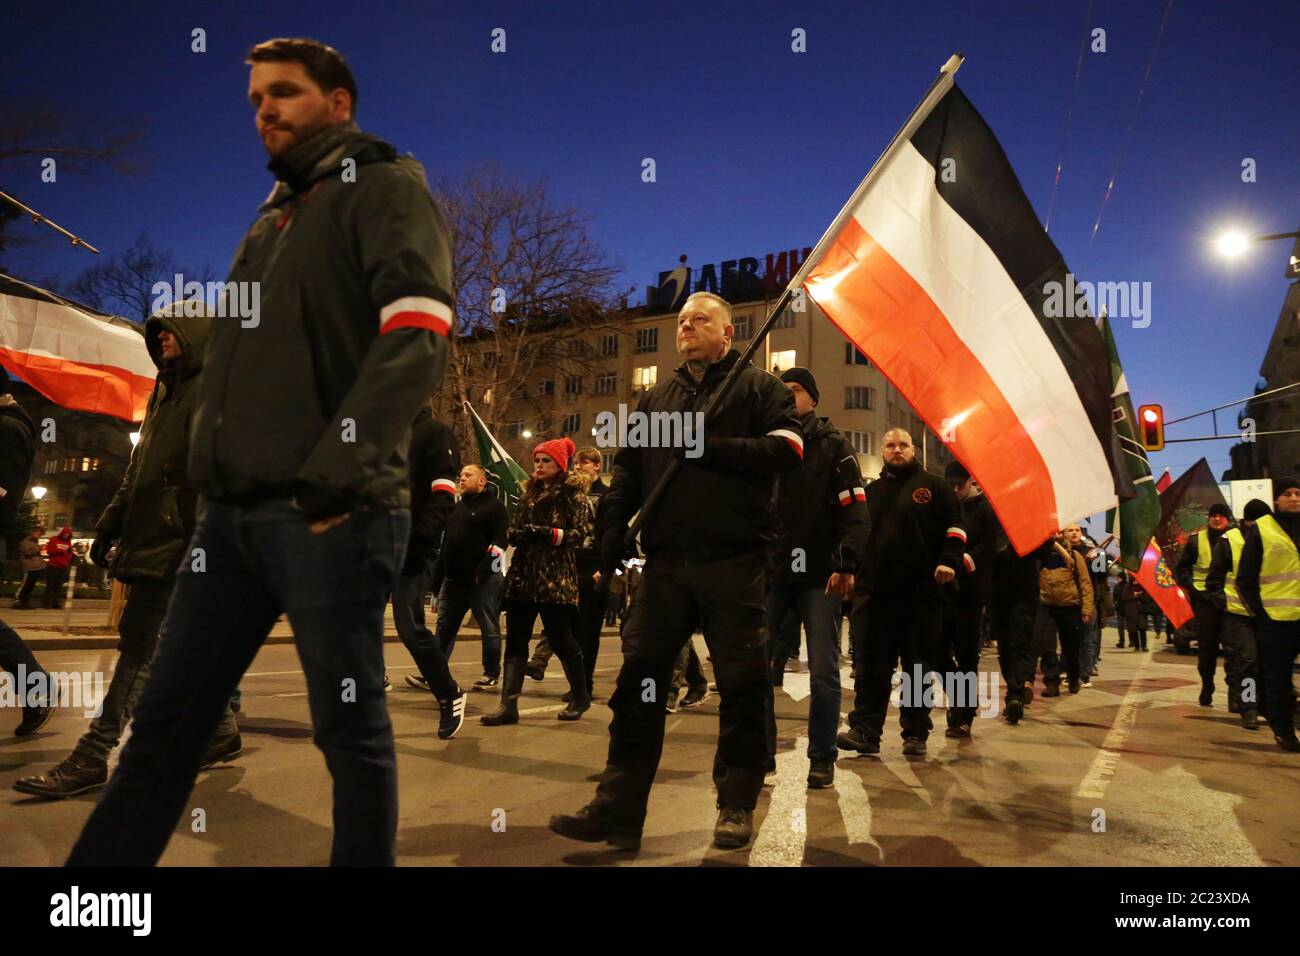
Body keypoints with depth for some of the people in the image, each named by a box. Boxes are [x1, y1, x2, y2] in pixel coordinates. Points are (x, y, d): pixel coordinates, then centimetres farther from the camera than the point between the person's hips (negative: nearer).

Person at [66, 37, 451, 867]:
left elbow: (418, 337, -15)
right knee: (167, 717, 11)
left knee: (350, 727, 2)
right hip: (235, 509, 8)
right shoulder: (276, 215, 25)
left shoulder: (387, 187, 1)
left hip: (331, 513, -8)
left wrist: (336, 472, -22)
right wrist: (212, 459, 15)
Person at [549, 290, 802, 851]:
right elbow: (625, 479, 15)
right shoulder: (655, 400, 20)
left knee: (742, 683, 2)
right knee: (638, 679, 0)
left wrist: (707, 445, -12)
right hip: (665, 562, 4)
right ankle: (618, 809, 6)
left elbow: (785, 450, -9)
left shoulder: (759, 387, 7)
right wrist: (608, 550, 4)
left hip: (735, 562, -3)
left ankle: (737, 805, 17)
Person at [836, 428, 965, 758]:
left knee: (918, 666, 4)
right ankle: (865, 730, 2)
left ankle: (915, 734, 12)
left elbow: (955, 527, 2)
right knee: (870, 665, 0)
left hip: (921, 593, -2)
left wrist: (949, 561, -13)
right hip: (874, 590, 3)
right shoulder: (870, 491, 18)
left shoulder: (933, 486, 7)